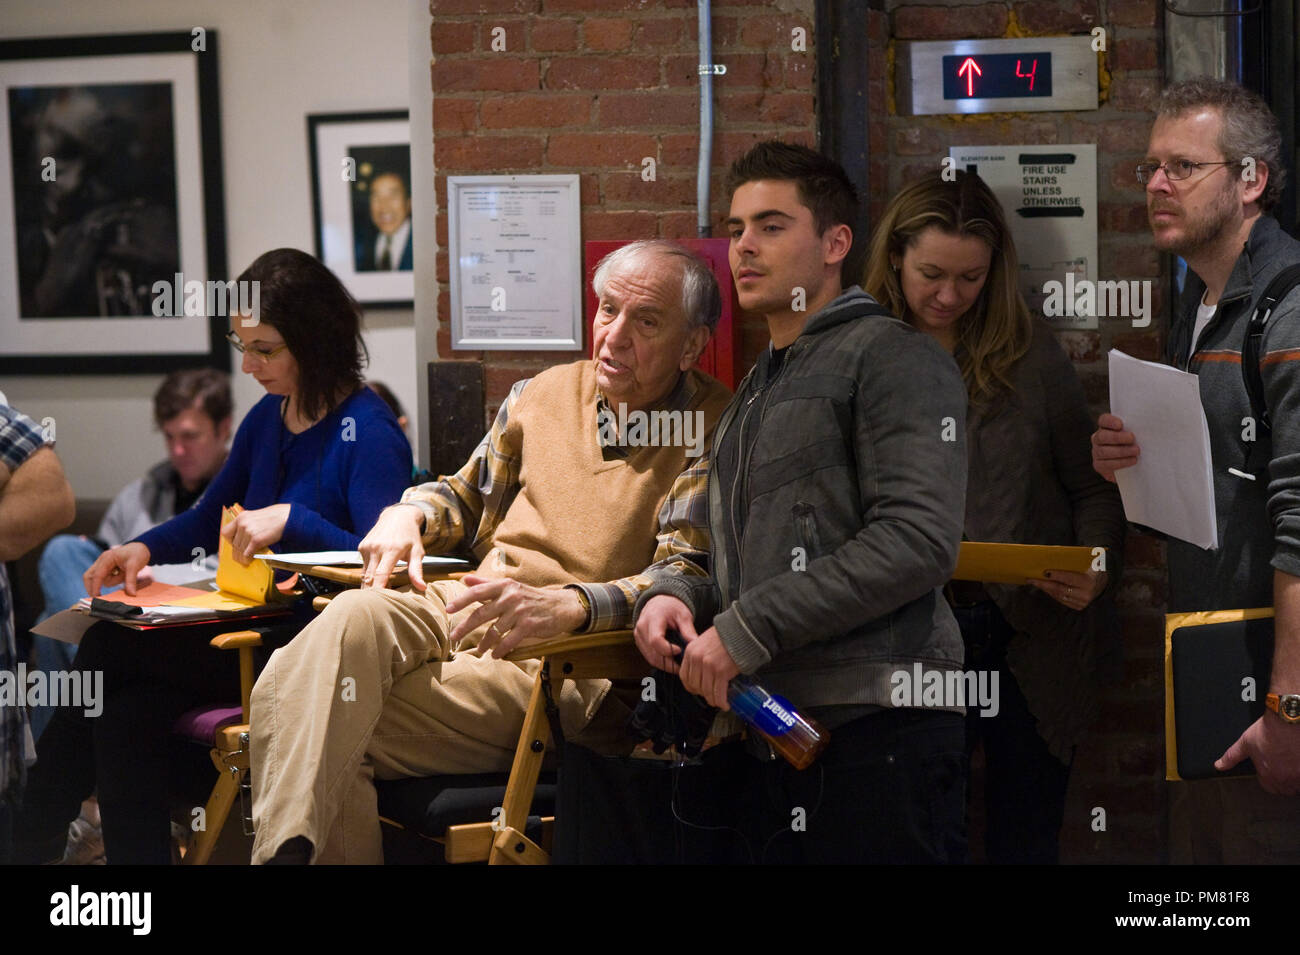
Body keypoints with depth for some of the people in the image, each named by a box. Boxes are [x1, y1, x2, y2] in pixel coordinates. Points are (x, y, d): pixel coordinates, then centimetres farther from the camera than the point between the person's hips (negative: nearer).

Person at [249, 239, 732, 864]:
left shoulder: (711, 434, -3)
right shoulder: (544, 393, 17)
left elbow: (682, 584, -14)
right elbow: (464, 495, 31)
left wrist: (565, 604, -32)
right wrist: (408, 514, 7)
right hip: (459, 611, 6)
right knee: (355, 618, -32)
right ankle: (286, 847, -36)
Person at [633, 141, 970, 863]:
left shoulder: (891, 357, -3)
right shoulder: (757, 392, 25)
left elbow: (919, 539, -17)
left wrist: (746, 629, -16)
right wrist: (679, 596, 4)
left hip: (875, 729, -8)